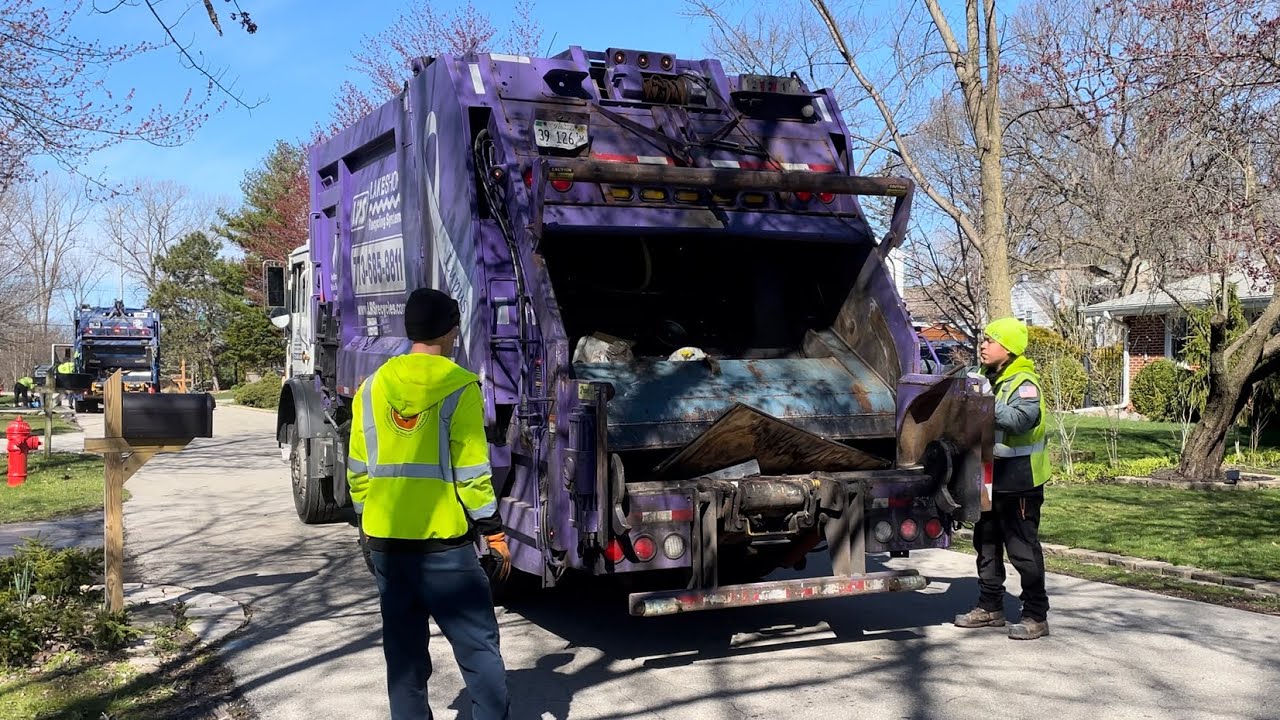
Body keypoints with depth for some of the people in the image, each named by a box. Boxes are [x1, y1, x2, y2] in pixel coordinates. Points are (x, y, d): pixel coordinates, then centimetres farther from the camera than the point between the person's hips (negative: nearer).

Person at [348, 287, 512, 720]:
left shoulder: (372, 387, 6)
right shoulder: (459, 387, -10)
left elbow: (358, 471, 9)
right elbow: (471, 472, -12)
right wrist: (495, 533, -3)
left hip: (385, 540, 5)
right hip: (443, 541, -5)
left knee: (403, 649, 14)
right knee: (477, 645, 2)